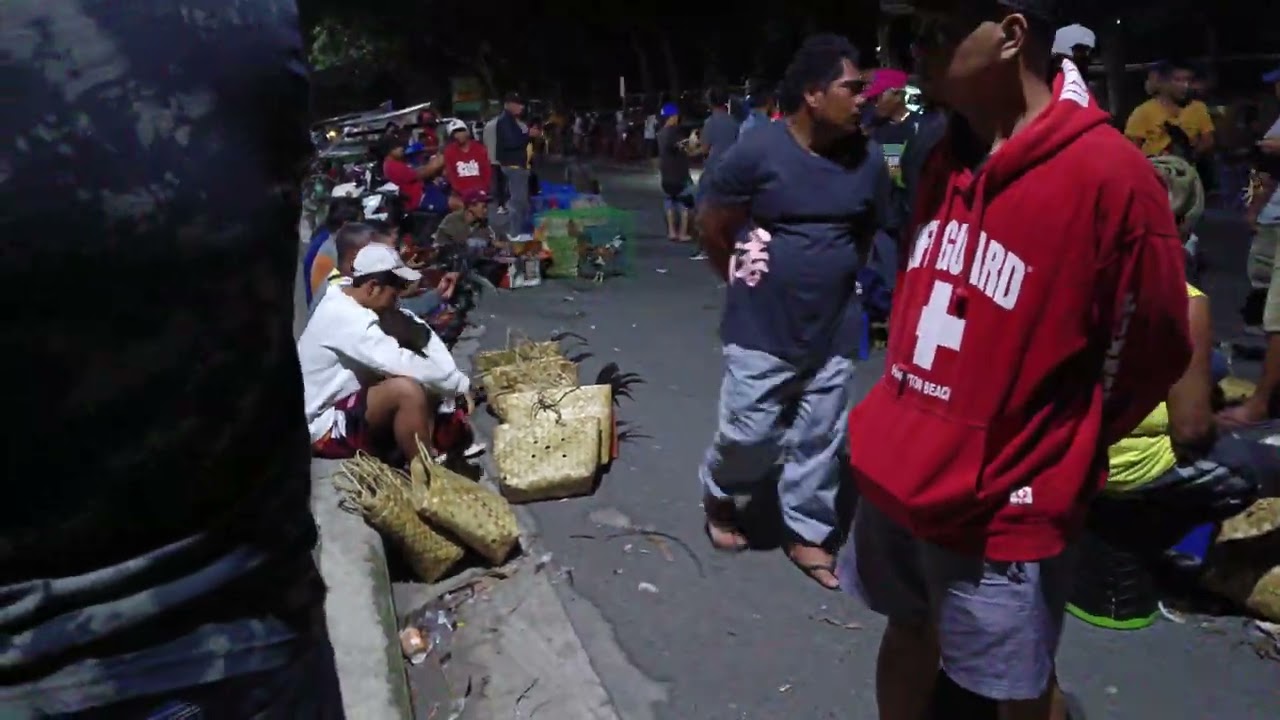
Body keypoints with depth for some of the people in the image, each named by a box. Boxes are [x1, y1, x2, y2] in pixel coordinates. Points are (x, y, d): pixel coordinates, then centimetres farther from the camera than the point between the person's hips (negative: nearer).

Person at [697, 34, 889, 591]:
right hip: (763, 329, -4)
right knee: (749, 433, 3)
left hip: (833, 331, 4)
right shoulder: (757, 152, -13)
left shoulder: (867, 160, -2)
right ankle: (717, 495, 34)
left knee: (820, 440, 12)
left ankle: (808, 534, 31)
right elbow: (711, 226, -1)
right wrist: (745, 281, 7)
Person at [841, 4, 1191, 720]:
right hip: (899, 476, 6)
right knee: (907, 632, 24)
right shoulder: (948, 158, 3)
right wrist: (909, 428, 11)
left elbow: (1150, 355, -10)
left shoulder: (1111, 177, -19)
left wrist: (1049, 463, 1)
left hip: (1001, 511, -6)